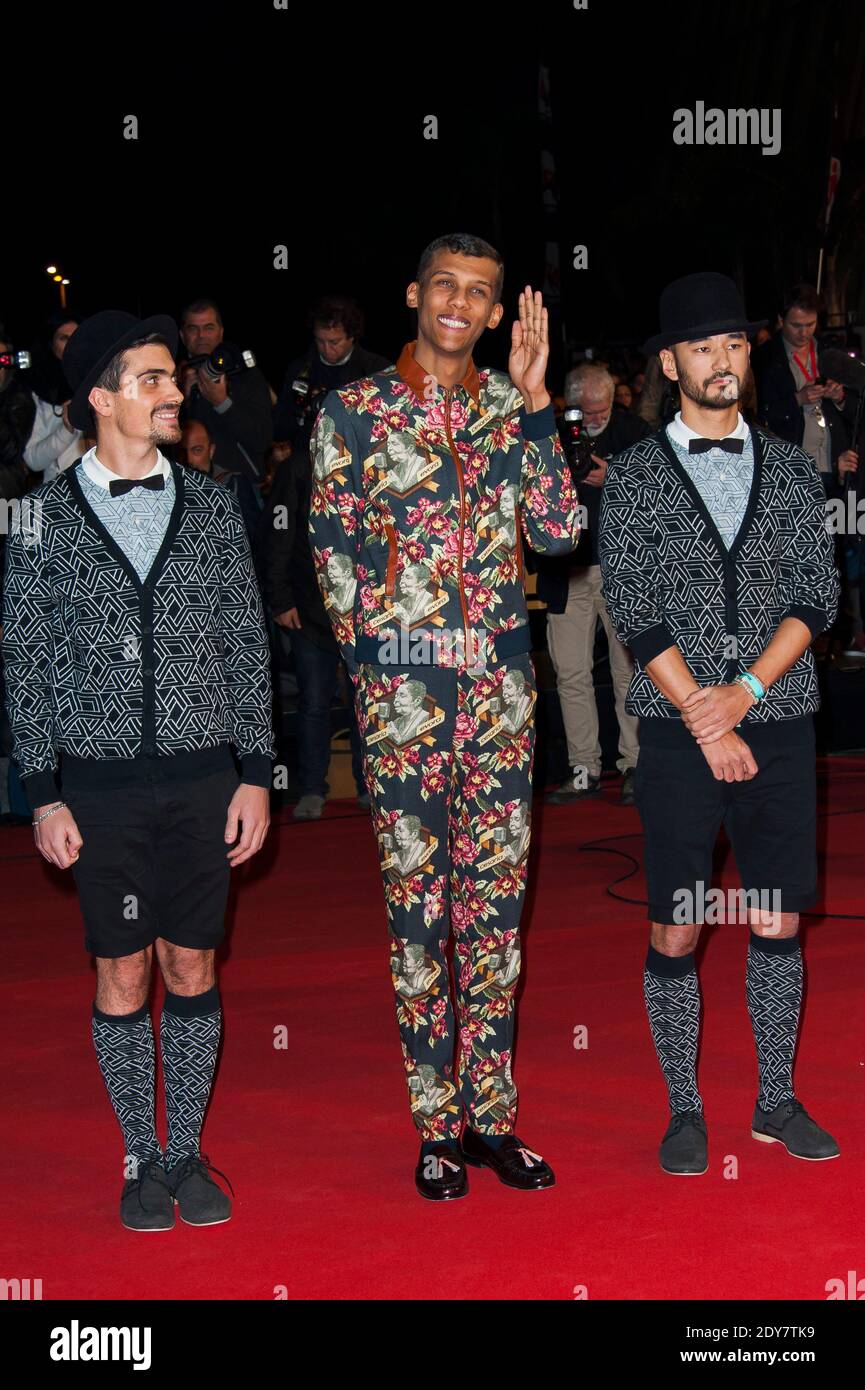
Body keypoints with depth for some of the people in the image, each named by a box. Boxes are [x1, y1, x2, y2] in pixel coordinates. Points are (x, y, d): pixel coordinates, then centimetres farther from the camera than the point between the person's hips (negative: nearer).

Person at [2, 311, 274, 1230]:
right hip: (101, 782, -1)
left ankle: (187, 1152, 21)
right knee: (123, 974, 5)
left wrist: (255, 774, 1)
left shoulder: (211, 507, 4)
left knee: (192, 968, 7)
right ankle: (140, 1157, 19)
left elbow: (247, 648, 6)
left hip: (202, 778, 2)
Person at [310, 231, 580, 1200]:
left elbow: (558, 531, -4)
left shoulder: (512, 407, 8)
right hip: (401, 681, -3)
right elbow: (331, 548, 1)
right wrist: (376, 644, -8)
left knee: (496, 898, 7)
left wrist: (533, 402, -7)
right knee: (418, 902, 1)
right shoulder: (352, 410, 1)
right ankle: (436, 1126, 10)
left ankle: (488, 1114, 17)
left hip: (499, 676, 3)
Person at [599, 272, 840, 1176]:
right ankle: (684, 1112, 15)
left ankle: (776, 1101, 21)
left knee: (778, 924, 7)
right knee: (674, 934, 2)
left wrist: (746, 691, -11)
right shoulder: (634, 476, 2)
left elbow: (816, 594, 3)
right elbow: (634, 612, -5)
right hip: (679, 734, -2)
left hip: (779, 728, 2)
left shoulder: (790, 469, 9)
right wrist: (709, 725, -11)